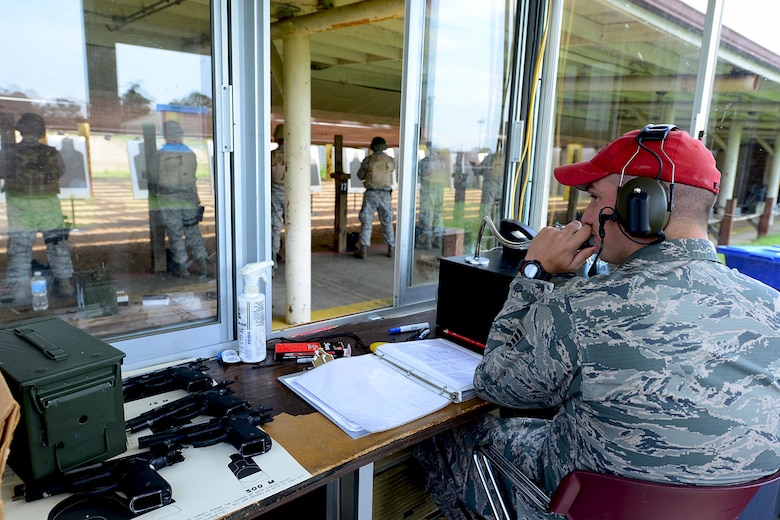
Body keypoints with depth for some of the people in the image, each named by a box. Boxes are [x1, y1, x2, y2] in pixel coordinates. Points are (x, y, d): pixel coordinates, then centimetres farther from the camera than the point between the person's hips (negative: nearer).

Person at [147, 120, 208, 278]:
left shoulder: (159, 155, -9)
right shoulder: (191, 154, 0)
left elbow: (152, 178, -1)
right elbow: (192, 175, 7)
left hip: (168, 202, -2)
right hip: (189, 200, 3)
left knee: (175, 234, 7)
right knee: (193, 232, 11)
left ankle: (181, 266, 13)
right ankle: (203, 263, 7)